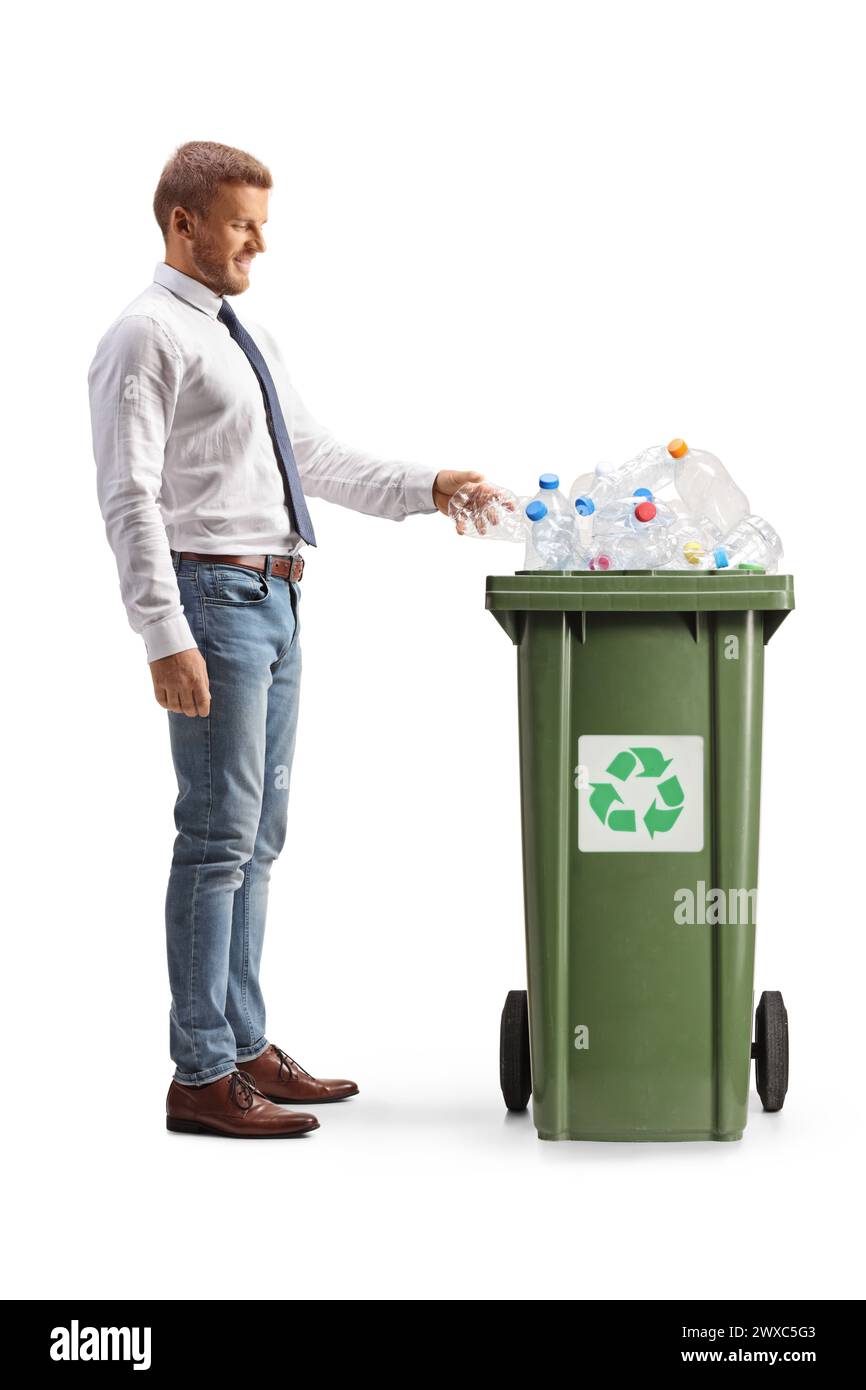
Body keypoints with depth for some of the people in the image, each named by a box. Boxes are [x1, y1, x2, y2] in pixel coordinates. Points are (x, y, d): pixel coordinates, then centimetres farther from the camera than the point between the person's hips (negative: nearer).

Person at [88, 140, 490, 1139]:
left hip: (274, 603, 9)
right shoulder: (146, 338, -10)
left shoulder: (245, 338, 19)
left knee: (257, 836, 12)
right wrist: (166, 637, -23)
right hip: (213, 597, -9)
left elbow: (315, 458, 22)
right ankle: (200, 1077, -3)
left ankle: (245, 1048, 20)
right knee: (219, 835, -8)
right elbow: (129, 497, -16)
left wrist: (425, 488, 10)